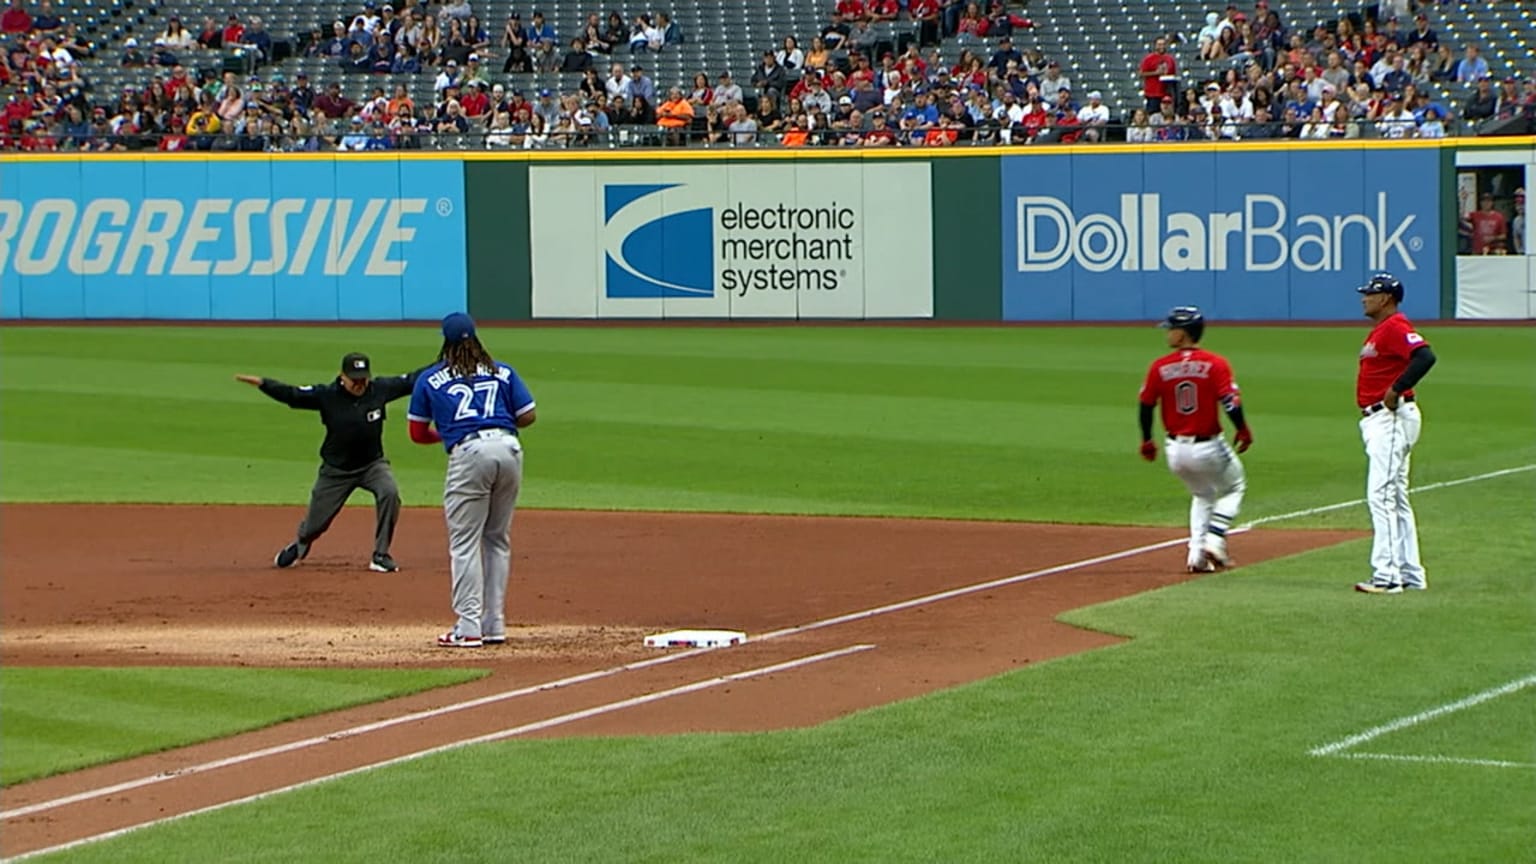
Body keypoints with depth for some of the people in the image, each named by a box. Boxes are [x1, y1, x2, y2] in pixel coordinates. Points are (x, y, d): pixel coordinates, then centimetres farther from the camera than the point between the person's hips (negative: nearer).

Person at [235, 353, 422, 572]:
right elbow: (291, 395, -20)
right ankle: (300, 545, 48)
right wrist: (261, 382, -34)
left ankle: (381, 555, -14)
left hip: (372, 464, 1)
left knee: (389, 493, -28)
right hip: (336, 469, -1)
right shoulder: (327, 395, -15)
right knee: (316, 521, 8)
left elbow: (410, 381, -3)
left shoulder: (380, 390, -9)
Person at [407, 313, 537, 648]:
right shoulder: (502, 372, 17)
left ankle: (468, 628, -8)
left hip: (469, 454, -3)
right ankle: (495, 625, 15)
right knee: (498, 539, 14)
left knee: (465, 543, -1)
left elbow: (418, 433, 16)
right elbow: (527, 416, 13)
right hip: (509, 448, 3)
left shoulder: (430, 379, 13)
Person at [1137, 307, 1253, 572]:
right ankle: (1215, 540, 3)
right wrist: (1243, 431, -2)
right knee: (1234, 487, 22)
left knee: (1201, 495, 27)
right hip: (1208, 448, -3)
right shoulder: (1215, 364, -9)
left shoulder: (1160, 367, -2)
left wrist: (1147, 441, 17)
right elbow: (1230, 402, -17)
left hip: (1175, 449, 3)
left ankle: (1197, 553, 14)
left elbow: (1146, 406, 4)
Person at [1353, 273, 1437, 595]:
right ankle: (1410, 574, 20)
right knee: (1396, 498, 14)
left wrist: (1396, 390, -25)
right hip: (1378, 420, 11)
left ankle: (1387, 576, -16)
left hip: (1392, 420, -11)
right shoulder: (1378, 331, 18)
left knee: (1381, 495, -14)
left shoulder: (1396, 327, -14)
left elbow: (1425, 356, -28)